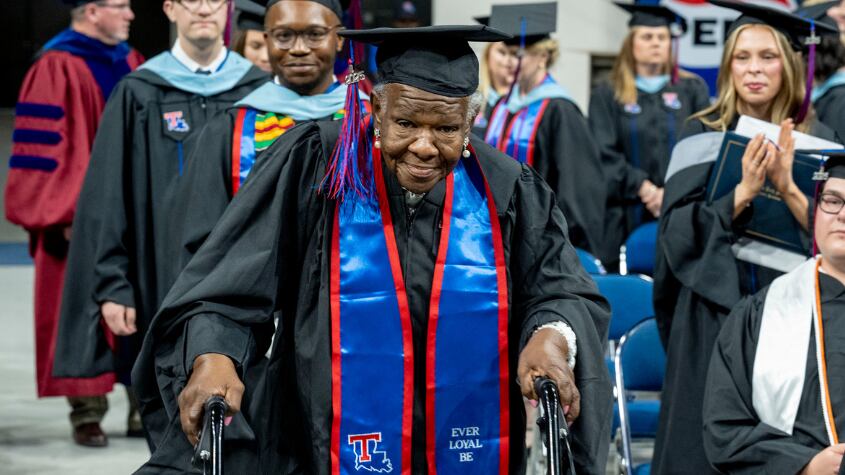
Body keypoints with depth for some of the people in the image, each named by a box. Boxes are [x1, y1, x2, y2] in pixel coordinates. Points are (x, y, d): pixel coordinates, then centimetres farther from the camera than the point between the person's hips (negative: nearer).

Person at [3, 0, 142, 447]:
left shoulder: (132, 64, 12)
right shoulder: (57, 67, -11)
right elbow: (44, 147, -14)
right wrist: (68, 215, -18)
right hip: (81, 216, -6)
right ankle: (86, 413, 8)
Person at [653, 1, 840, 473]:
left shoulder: (817, 140, 2)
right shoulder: (702, 135, 1)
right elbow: (676, 230, -6)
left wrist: (788, 188, -21)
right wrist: (744, 192, -20)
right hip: (713, 315, 0)